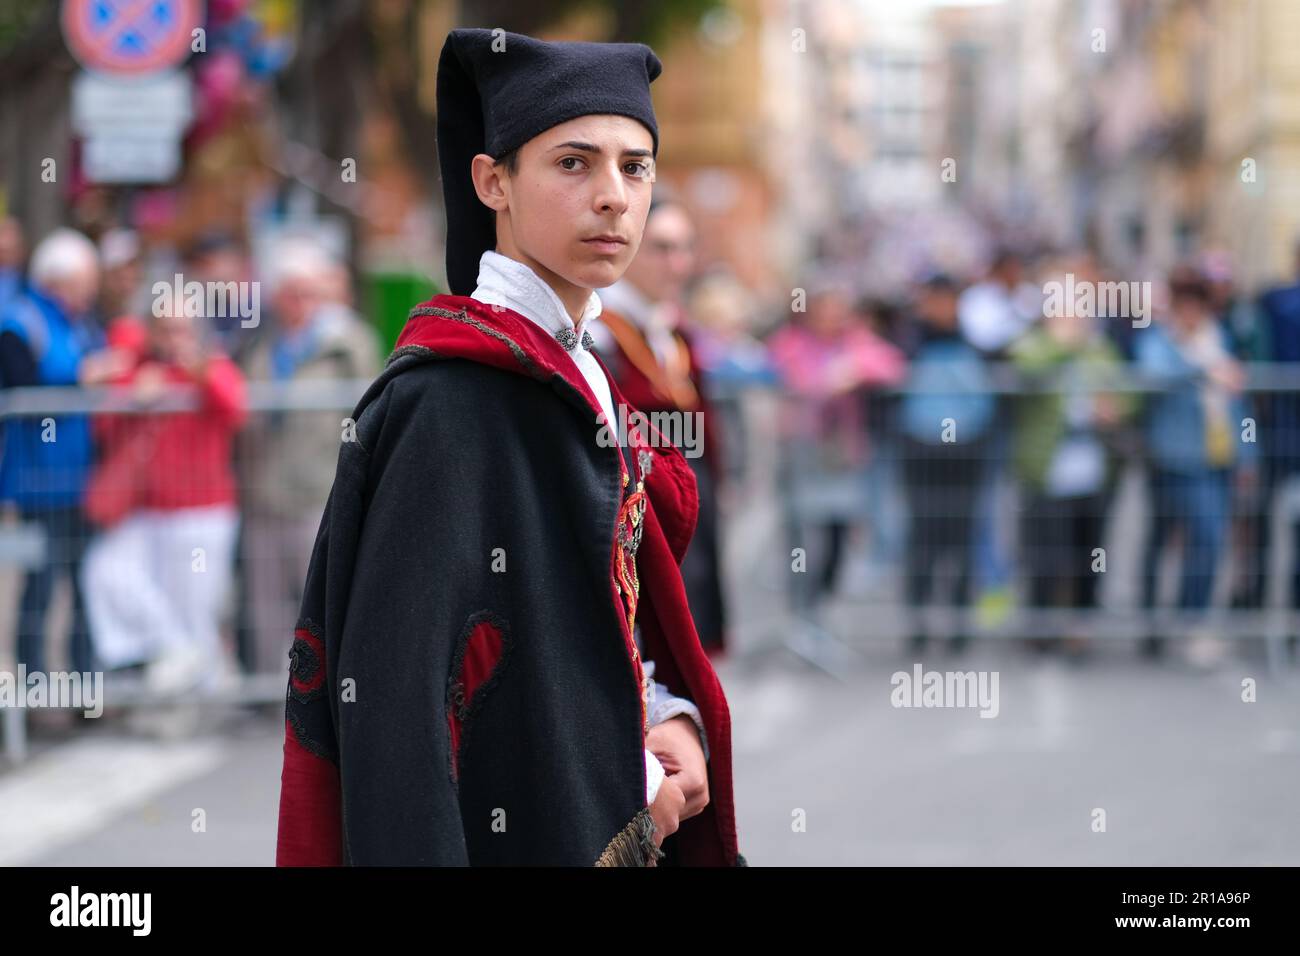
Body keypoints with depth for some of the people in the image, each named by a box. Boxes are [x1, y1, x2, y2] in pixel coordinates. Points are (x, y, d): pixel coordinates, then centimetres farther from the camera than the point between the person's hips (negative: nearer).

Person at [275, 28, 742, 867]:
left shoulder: (571, 380, 8)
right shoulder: (449, 401, -18)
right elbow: (387, 698, -23)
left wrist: (671, 719, -3)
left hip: (616, 830, 8)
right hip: (512, 832, -8)